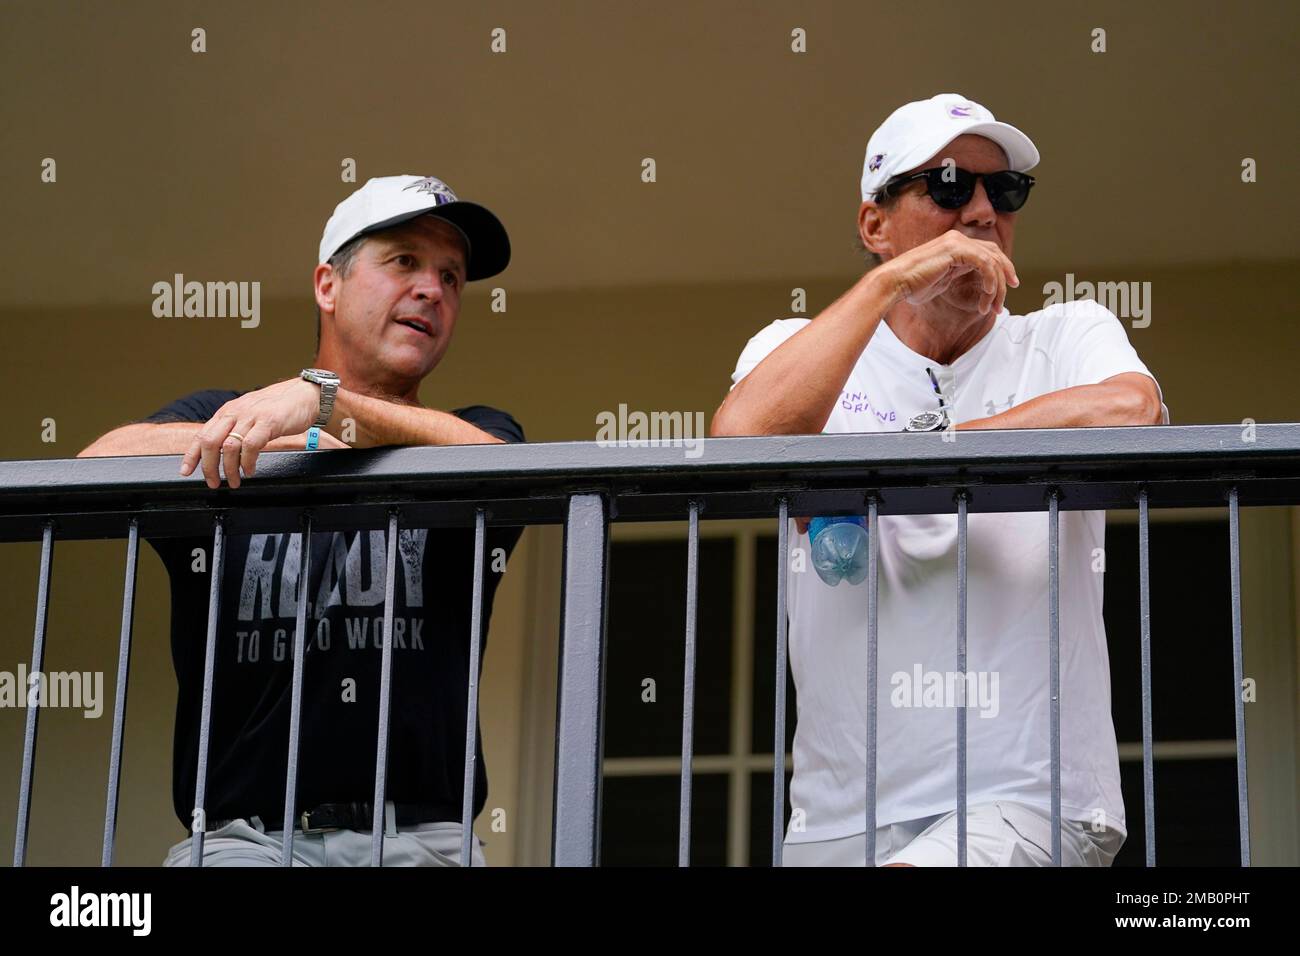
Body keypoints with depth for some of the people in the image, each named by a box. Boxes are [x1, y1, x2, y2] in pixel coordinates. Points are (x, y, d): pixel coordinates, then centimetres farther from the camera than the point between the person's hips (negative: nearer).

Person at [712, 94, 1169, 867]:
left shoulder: (1069, 337, 8)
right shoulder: (798, 349, 10)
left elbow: (1132, 412, -17)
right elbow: (742, 439, -14)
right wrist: (890, 282, -11)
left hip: (1029, 800, -3)